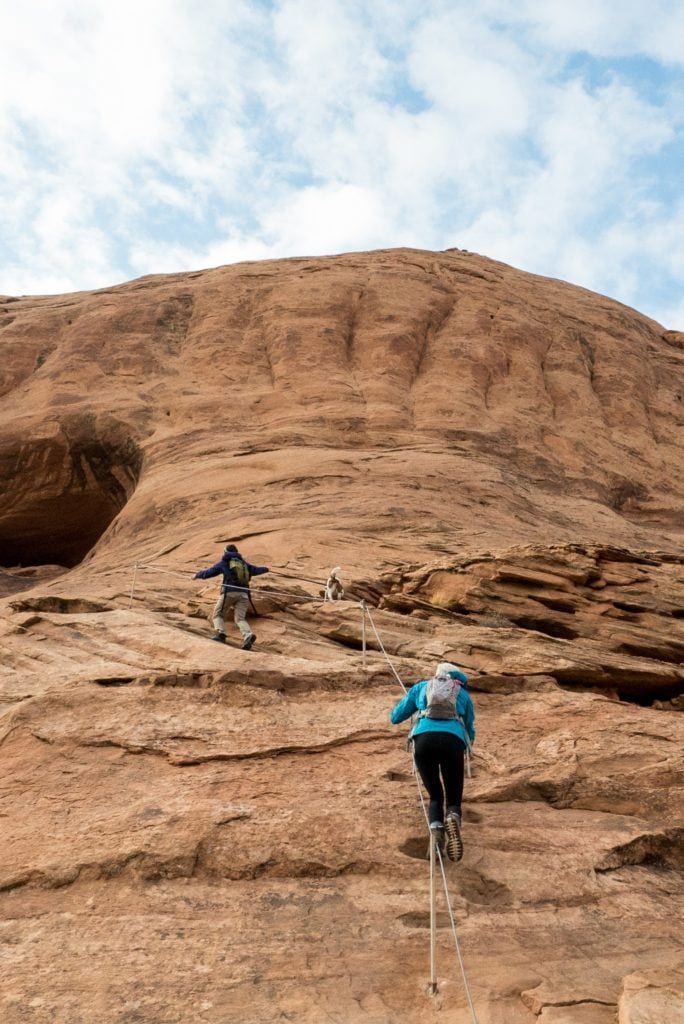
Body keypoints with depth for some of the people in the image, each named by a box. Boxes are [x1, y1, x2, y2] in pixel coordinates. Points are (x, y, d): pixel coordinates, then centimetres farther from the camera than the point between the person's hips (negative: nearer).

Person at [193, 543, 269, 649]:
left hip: (229, 592, -4)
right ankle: (248, 635, -27)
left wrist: (197, 575, 32)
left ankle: (220, 633, -16)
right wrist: (265, 569, 57)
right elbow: (256, 570, 36)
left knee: (217, 615, 9)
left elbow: (208, 572, 14)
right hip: (243, 594, 4)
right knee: (240, 618, 0)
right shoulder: (244, 563, 21)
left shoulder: (224, 562, 10)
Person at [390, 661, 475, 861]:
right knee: (454, 800, 13)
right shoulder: (464, 695, 32)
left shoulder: (421, 687, 31)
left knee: (436, 797, 19)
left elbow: (395, 718, 35)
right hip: (452, 742, 0)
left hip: (424, 740, 1)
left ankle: (436, 830, -15)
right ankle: (453, 820, -26)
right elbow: (470, 734, 39)